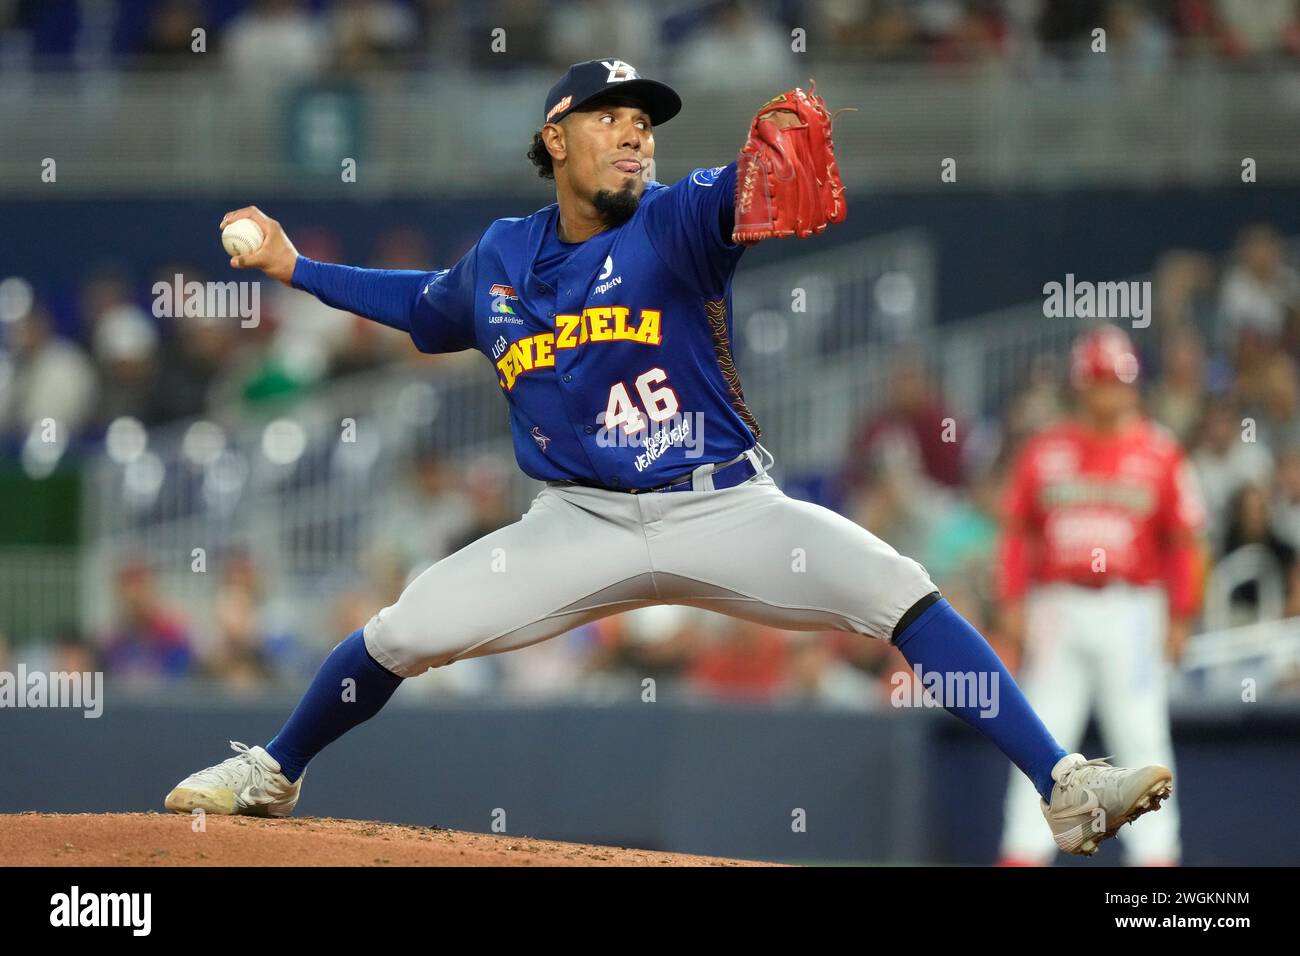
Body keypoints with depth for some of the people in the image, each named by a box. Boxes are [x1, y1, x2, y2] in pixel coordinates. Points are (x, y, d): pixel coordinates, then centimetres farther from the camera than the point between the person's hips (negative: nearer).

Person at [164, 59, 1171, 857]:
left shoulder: (674, 225, -10)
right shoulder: (500, 258, 4)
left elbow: (738, 197, -34)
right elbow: (430, 309, 27)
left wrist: (779, 149, -57)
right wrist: (296, 268, 25)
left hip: (725, 509, -3)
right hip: (581, 524, 3)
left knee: (898, 591, -24)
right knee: (400, 634, -3)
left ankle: (1066, 787, -26)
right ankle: (270, 774, 26)